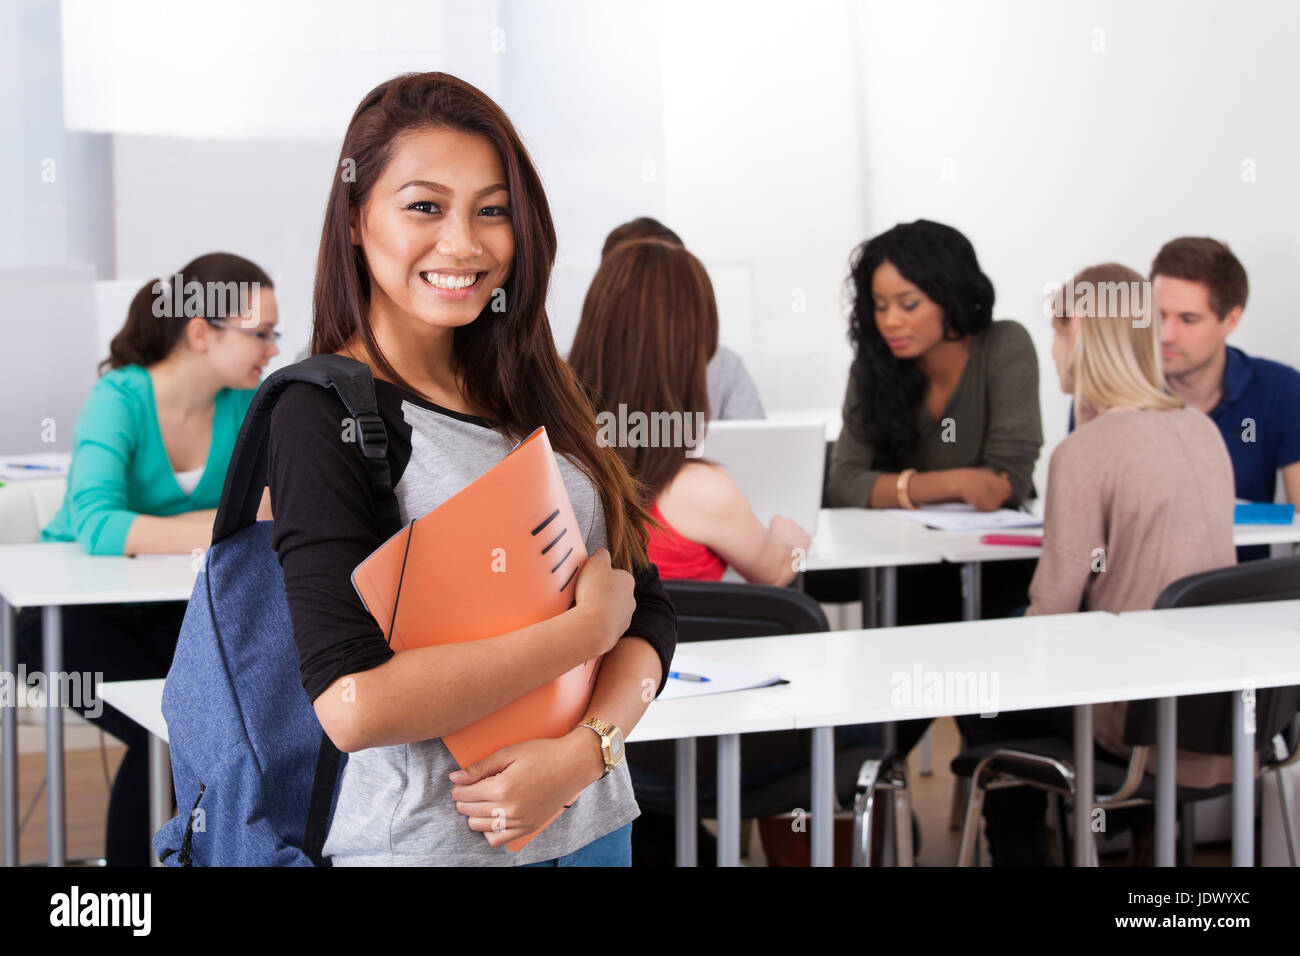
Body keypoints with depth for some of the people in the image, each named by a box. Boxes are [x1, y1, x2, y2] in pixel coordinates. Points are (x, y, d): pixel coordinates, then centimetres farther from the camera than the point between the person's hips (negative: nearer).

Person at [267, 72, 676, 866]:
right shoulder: (324, 411, -13)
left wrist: (584, 749, -16)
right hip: (427, 841, -5)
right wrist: (587, 625, -15)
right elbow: (354, 702, -23)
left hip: (591, 822, 6)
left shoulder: (535, 395, 5)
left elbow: (648, 612, 3)